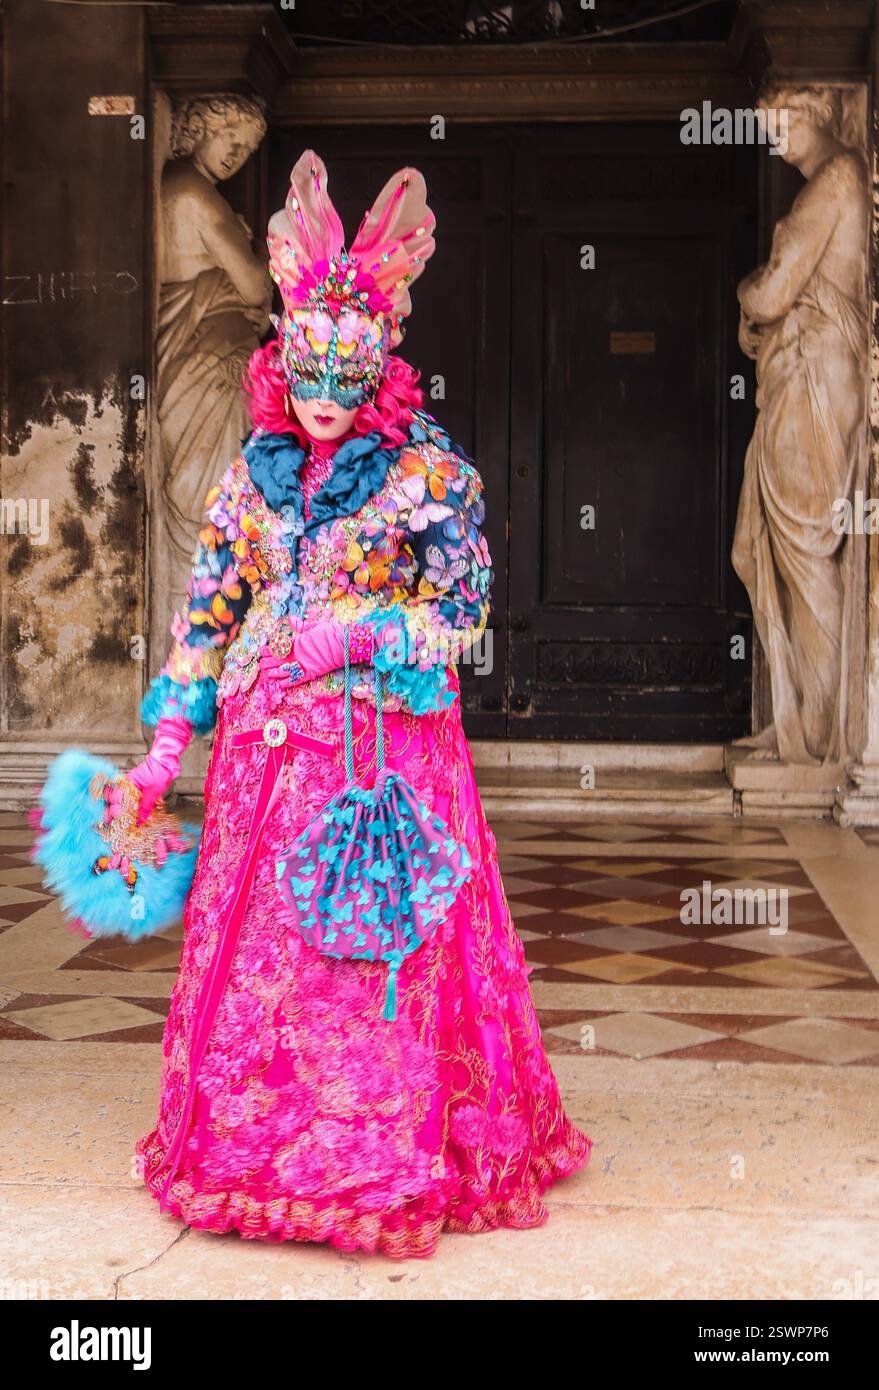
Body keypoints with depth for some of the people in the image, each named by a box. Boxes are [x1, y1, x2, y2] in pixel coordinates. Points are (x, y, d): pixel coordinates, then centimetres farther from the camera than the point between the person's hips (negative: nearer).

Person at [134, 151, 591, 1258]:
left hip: (388, 739, -4)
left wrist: (365, 633, -16)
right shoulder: (252, 478, 9)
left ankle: (388, 1156, 12)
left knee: (378, 944, -2)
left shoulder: (428, 475, -3)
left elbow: (464, 609, -2)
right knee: (252, 943, 8)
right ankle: (252, 1141, 24)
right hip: (264, 747, 4)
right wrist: (167, 741, 5)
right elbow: (205, 614, 10)